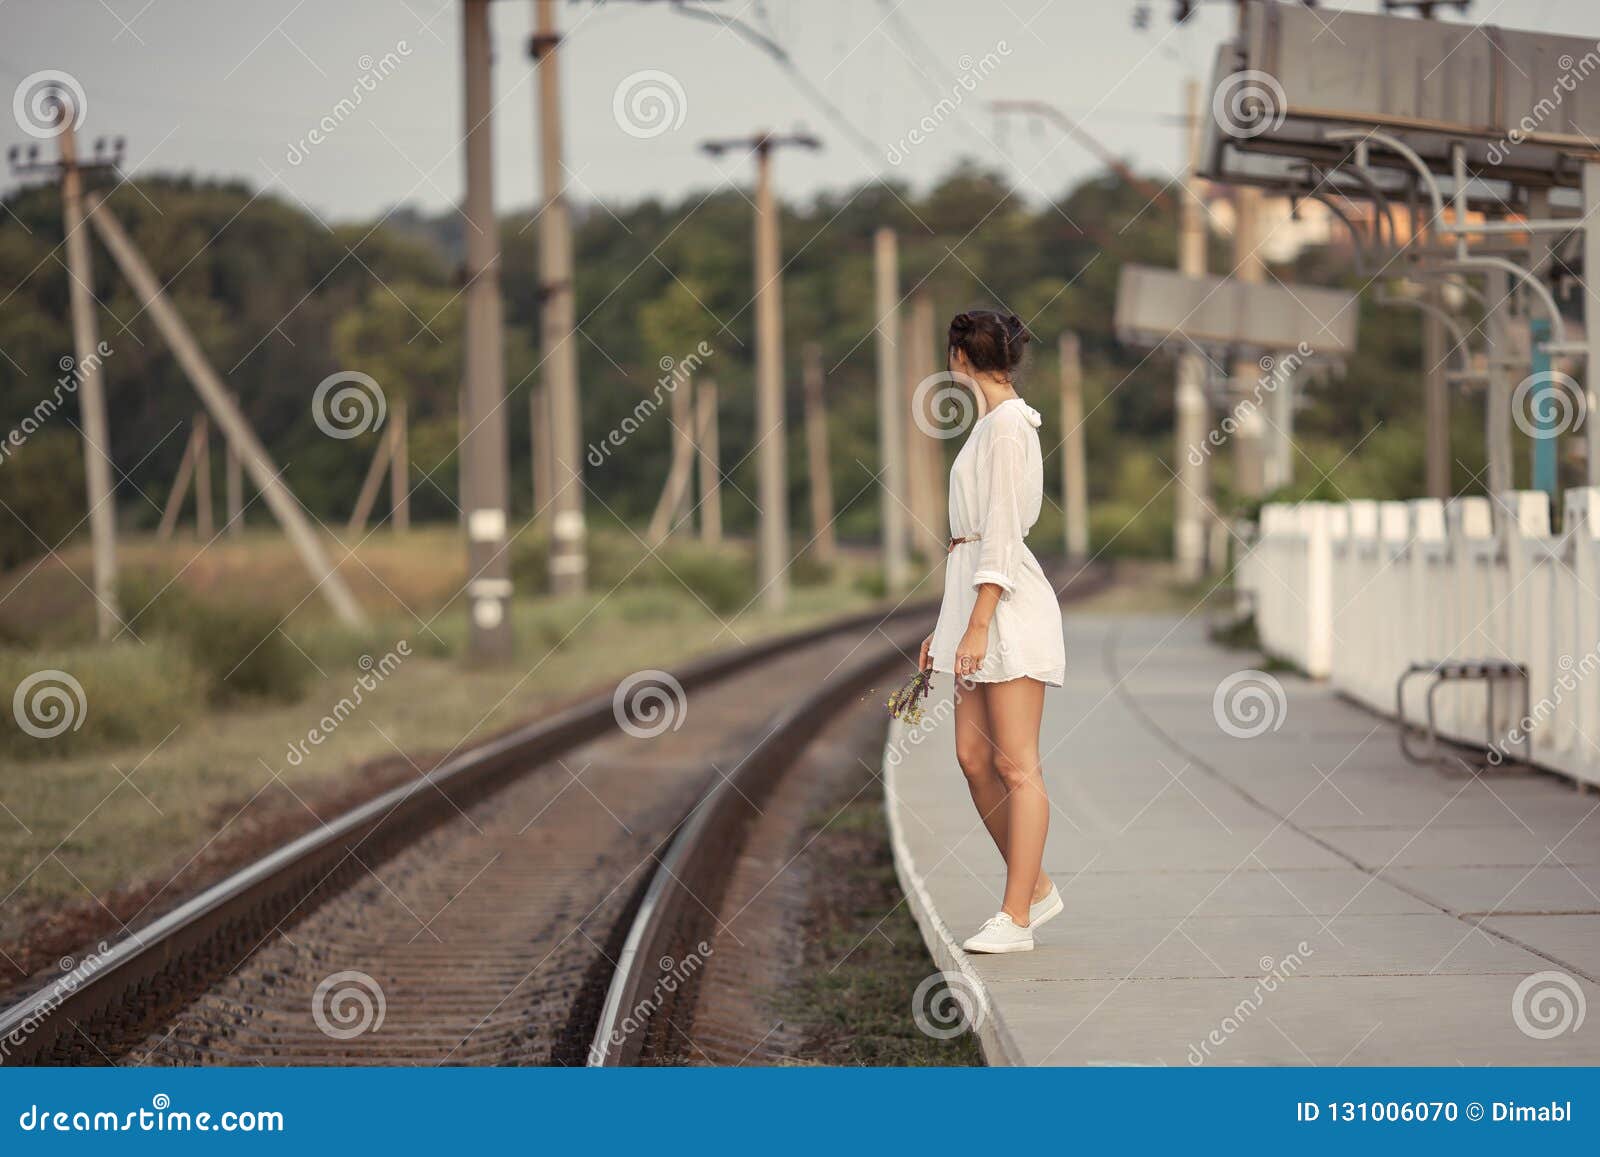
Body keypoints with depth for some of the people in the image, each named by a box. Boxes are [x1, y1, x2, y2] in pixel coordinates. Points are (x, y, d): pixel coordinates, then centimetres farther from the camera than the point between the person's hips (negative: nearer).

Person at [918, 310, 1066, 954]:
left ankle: (1015, 919, -8)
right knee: (973, 756, 9)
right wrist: (946, 627, 22)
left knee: (1016, 766, -8)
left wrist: (978, 624, -22)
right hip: (975, 602, 10)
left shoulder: (1008, 424, -11)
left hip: (1007, 603, -10)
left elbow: (1002, 534, -18)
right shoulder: (990, 423, 18)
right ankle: (1035, 888, 19)